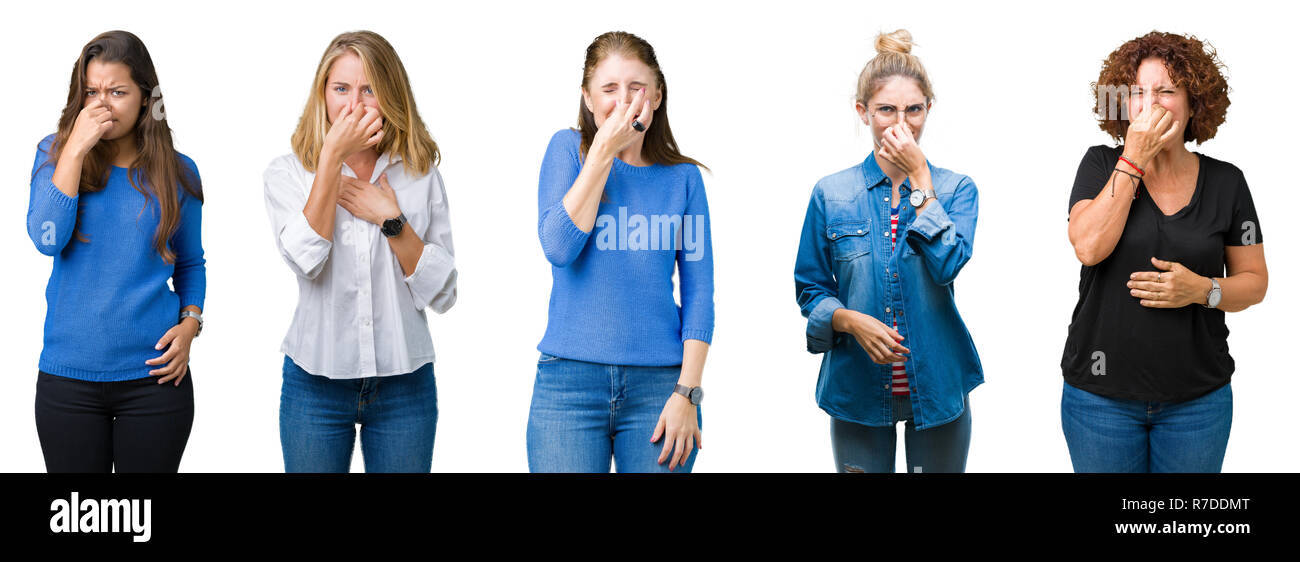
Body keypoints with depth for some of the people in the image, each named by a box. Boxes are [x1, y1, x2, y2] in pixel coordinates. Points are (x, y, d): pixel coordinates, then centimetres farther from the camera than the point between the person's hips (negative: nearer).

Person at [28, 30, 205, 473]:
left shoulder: (178, 172, 3)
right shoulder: (54, 154, 2)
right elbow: (47, 239, -15)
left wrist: (190, 322, -4)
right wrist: (76, 149, -16)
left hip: (154, 374, 0)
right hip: (67, 375, 0)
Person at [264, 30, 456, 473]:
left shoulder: (421, 175, 2)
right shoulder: (287, 173, 0)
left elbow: (442, 295, -3)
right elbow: (305, 260, -19)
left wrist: (391, 219, -13)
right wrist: (332, 158, -17)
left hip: (404, 385, 1)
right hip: (316, 382, -1)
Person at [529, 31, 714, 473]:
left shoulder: (682, 176, 6)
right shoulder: (568, 149, 4)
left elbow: (698, 292, 3)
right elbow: (558, 248, -11)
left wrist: (686, 392, -6)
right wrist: (604, 151, -10)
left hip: (659, 384, 1)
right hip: (570, 382, -1)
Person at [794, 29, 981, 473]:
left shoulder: (956, 189, 1)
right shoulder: (831, 194, 1)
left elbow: (948, 265, -17)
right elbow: (810, 290, 5)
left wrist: (919, 179, -14)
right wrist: (852, 321, -15)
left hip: (936, 386, 0)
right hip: (858, 387, 0)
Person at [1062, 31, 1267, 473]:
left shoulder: (1225, 182, 1)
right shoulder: (1102, 165, -1)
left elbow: (1254, 281, 6)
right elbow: (1088, 247, -18)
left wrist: (1203, 290, -15)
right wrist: (1134, 159, -16)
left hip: (1197, 399, 1)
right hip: (1101, 395, -1)